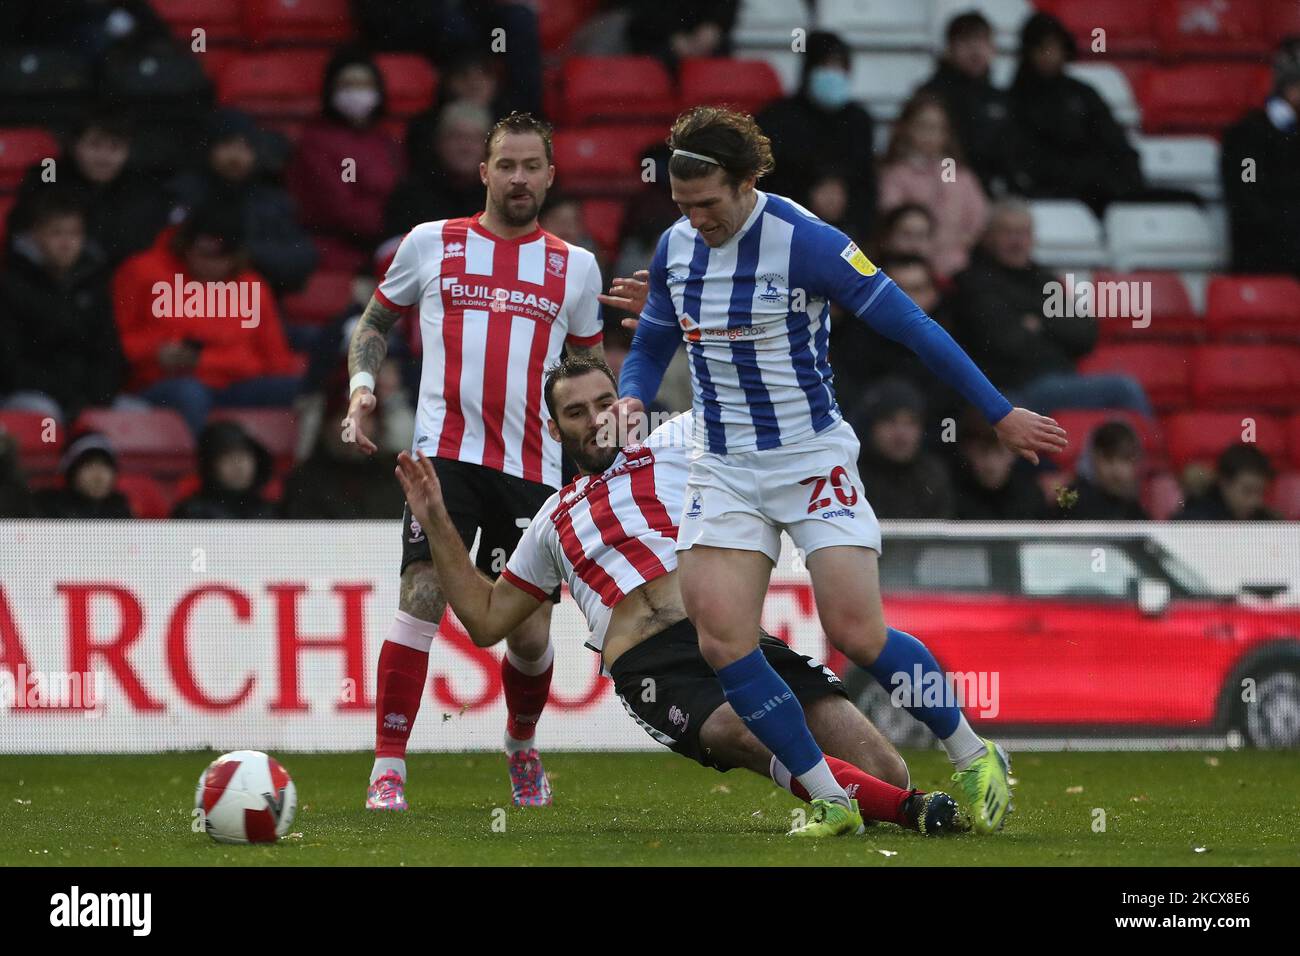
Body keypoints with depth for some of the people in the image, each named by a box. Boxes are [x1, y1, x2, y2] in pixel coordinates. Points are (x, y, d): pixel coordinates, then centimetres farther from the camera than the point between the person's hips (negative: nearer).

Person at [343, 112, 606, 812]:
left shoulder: (575, 267, 13)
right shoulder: (431, 244, 8)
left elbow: (590, 367, 24)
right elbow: (376, 320, 19)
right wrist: (362, 383, 2)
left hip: (534, 465, 2)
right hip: (445, 454, -2)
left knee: (530, 633, 4)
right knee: (421, 597, -20)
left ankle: (522, 746, 34)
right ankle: (389, 768, -16)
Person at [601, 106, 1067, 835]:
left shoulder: (808, 243, -17)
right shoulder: (675, 249, 2)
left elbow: (912, 328, -13)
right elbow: (653, 346, 18)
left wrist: (1001, 414, -10)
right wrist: (632, 398, -5)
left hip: (813, 460, -5)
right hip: (724, 469, 5)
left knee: (858, 634, -13)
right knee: (723, 643, -10)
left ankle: (975, 759, 10)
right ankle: (830, 802, 1)